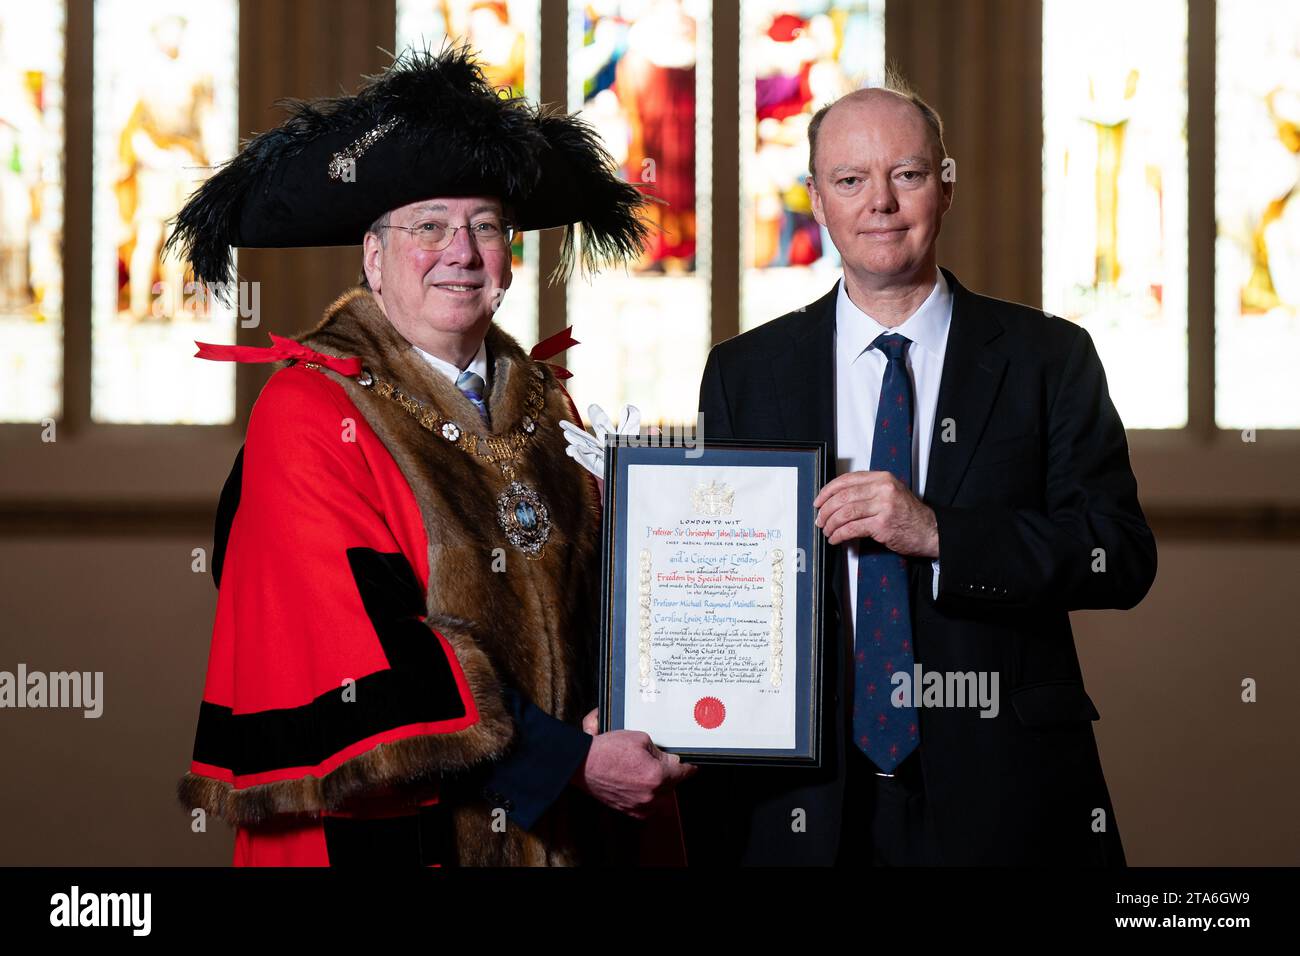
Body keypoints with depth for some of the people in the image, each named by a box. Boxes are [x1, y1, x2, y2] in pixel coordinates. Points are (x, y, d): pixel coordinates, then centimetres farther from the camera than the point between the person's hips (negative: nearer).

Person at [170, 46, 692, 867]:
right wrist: (570, 760, -20)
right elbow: (373, 645, -19)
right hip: (381, 829, -5)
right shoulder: (309, 414, -12)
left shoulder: (542, 405, 7)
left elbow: (592, 598, 12)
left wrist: (612, 728, -8)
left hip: (555, 825, 6)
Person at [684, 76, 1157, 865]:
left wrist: (937, 534, -19)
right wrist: (703, 792, -3)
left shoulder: (1050, 358, 2)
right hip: (802, 801, 1)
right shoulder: (744, 374, 7)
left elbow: (1123, 555, -7)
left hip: (1003, 798, -1)